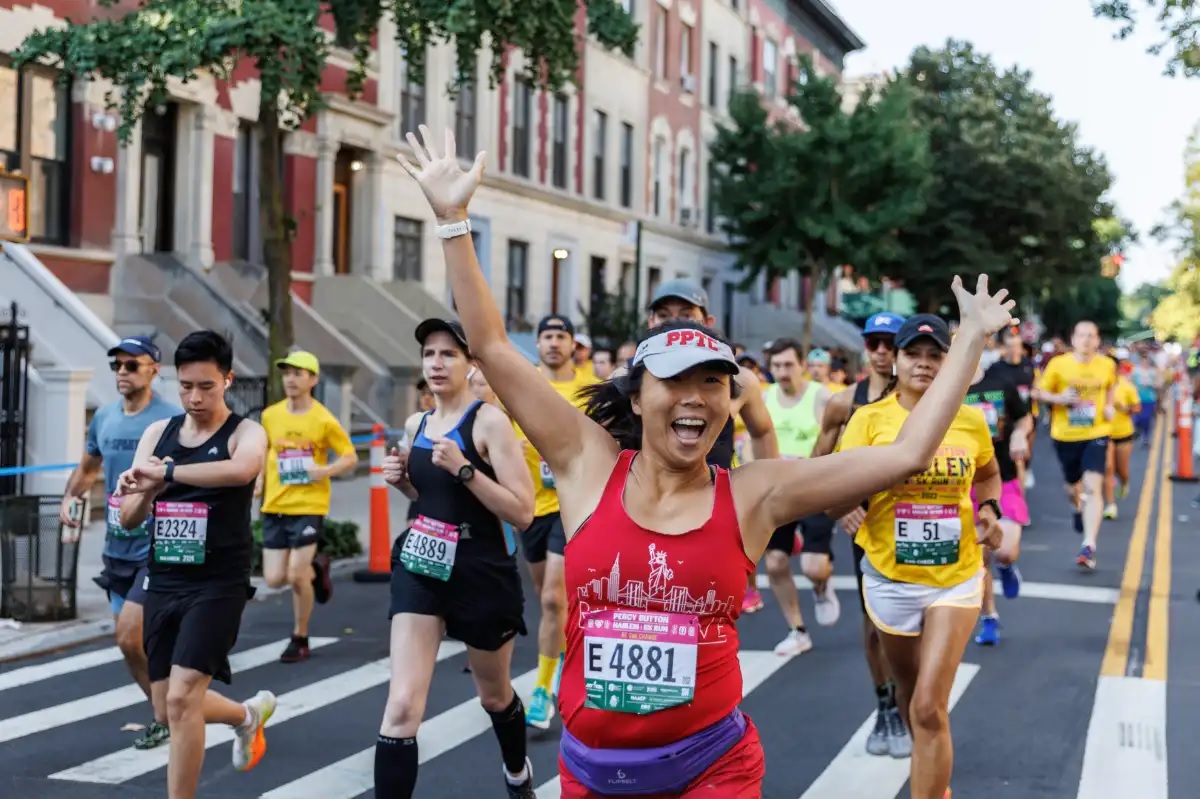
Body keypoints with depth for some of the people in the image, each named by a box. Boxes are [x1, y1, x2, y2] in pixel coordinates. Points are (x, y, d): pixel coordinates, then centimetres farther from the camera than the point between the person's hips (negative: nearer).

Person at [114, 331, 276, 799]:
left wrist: (166, 471, -34)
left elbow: (242, 469, -34)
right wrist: (148, 490, -16)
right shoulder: (158, 433, 7)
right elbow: (128, 518, 5)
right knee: (168, 701, 13)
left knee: (182, 699, -15)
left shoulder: (245, 433, -8)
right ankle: (249, 714, 43)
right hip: (163, 584, 6)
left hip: (218, 586, -6)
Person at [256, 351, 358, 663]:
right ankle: (315, 568, 34)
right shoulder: (270, 415, 3)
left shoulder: (324, 420, -9)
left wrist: (326, 471, -20)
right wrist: (260, 480, 4)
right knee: (274, 579, 1)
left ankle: (300, 640, 14)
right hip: (274, 506, 4)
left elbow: (351, 457, -3)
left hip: (309, 506, -4)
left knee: (296, 576, -8)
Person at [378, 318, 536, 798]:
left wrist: (464, 468, -27)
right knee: (401, 708, -12)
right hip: (420, 568, 4)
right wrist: (402, 481, 2)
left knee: (494, 695, 20)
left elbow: (522, 512, -20)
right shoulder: (416, 426, 6)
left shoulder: (489, 421, -14)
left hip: (482, 574, -4)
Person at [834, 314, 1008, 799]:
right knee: (908, 691, 21)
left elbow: (987, 473, 18)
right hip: (889, 579, 1)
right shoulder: (869, 420, -10)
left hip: (955, 579, -1)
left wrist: (988, 510, -1)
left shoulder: (971, 421, -4)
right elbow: (833, 503, -14)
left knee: (929, 709, -11)